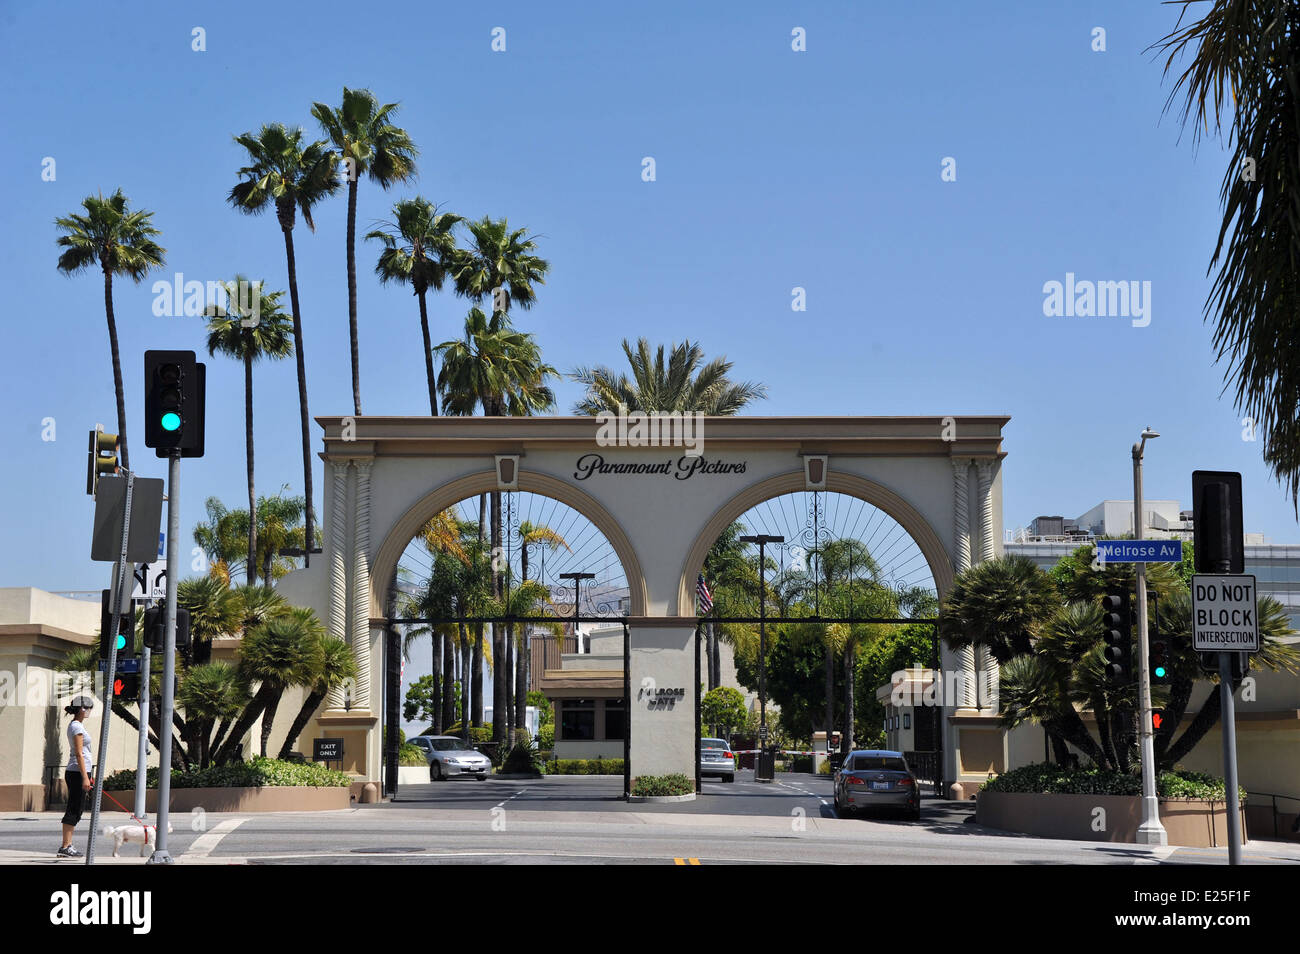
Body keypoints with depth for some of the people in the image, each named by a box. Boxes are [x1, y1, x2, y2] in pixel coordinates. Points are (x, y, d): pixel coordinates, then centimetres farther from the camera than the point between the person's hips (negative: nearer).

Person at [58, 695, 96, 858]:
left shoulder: (75, 725, 17)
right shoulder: (77, 727, -13)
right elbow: (79, 754, -18)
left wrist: (89, 774, 25)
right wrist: (85, 777, -20)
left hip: (77, 772, 10)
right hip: (77, 772, -10)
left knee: (76, 810, 10)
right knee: (74, 810, -8)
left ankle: (68, 846, 11)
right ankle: (65, 847, -7)